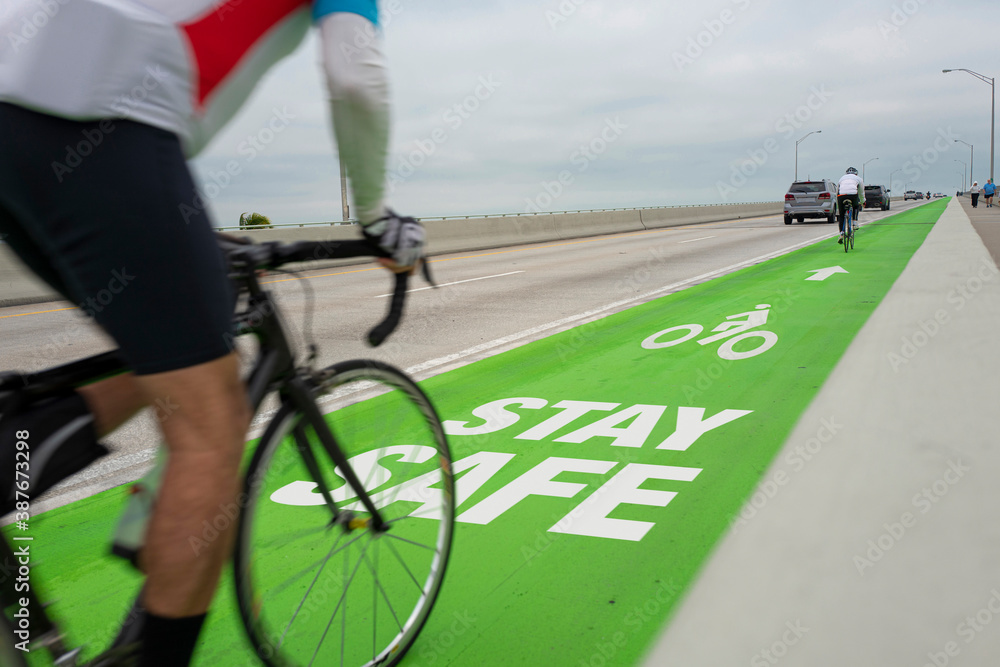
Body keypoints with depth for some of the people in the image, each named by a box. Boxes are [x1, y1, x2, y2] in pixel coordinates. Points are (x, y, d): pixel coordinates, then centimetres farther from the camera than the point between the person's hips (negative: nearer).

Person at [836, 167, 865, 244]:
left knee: (841, 216, 16)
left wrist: (838, 206, 45)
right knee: (856, 206, 35)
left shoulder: (842, 178, 32)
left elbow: (837, 192, 36)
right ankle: (855, 222, 21)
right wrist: (863, 202, 57)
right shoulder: (858, 178, 28)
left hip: (841, 196, 1)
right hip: (853, 195, -1)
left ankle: (841, 234, 2)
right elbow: (861, 193, 38)